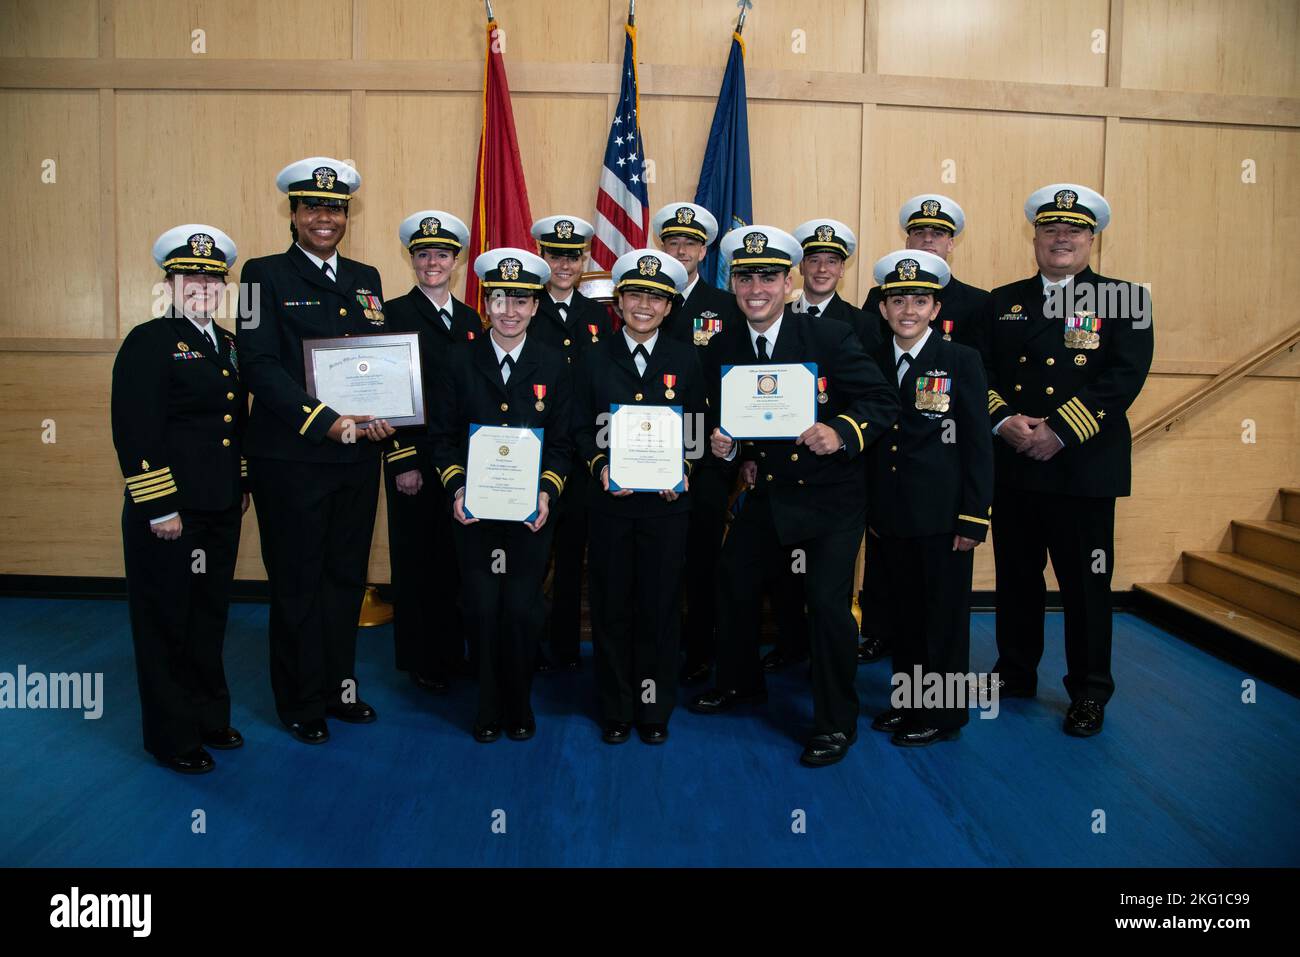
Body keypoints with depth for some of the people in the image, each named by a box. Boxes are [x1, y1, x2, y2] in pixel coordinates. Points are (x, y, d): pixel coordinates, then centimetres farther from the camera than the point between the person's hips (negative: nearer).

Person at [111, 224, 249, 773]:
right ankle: (172, 737, 20)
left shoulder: (230, 346, 12)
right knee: (167, 624, 6)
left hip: (221, 510, 7)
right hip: (168, 513, -7)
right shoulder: (148, 343, -10)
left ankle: (209, 718, 33)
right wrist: (159, 508, -19)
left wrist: (242, 485, 15)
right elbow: (135, 433, -17)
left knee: (210, 619, 18)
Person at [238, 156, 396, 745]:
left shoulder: (365, 279, 13)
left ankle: (338, 686, 30)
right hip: (291, 458, -5)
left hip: (358, 455, 5)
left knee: (347, 578, 14)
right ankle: (301, 703, 22)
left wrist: (381, 417, -6)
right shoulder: (265, 275, -3)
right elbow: (260, 366, -12)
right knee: (297, 583, 6)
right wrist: (326, 421, -21)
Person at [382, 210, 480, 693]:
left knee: (459, 556, 10)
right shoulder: (393, 313, -3)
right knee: (417, 557, 4)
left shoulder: (470, 318, 12)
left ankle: (454, 650, 24)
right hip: (415, 457, -4)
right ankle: (422, 662, 17)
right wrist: (402, 461, -13)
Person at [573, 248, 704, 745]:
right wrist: (600, 467, -12)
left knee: (661, 602, 6)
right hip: (611, 500, 0)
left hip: (666, 501, 0)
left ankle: (655, 708, 22)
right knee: (611, 604, 6)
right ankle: (616, 709, 21)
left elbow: (696, 428, 6)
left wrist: (683, 471, -10)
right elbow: (581, 428, 5)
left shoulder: (685, 360, 5)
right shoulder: (595, 359, 5)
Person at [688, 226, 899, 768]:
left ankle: (836, 722, 12)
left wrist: (841, 432, -32)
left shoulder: (831, 338, -14)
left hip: (831, 498, -5)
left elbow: (884, 402, -15)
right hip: (768, 494, 5)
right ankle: (740, 683, 43)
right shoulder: (721, 350, -2)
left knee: (828, 601, -11)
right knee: (733, 583, 15)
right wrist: (722, 442, -14)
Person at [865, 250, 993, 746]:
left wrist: (973, 517, -11)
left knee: (944, 616, 6)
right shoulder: (871, 362, 7)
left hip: (942, 515, -4)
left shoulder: (962, 360, -4)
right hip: (890, 515, 4)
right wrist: (869, 509, 7)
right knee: (902, 612, 14)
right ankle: (908, 701, 30)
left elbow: (978, 443, -6)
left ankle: (943, 712, 21)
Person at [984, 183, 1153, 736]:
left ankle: (1089, 690, 20)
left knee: (1086, 583, 5)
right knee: (1015, 576, 12)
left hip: (1084, 467, -3)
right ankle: (1015, 672, 28)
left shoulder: (1122, 300, 2)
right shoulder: (1003, 302, 13)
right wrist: (1004, 421, -13)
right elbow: (981, 370, 6)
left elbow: (1125, 376, -10)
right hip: (1011, 466, 3)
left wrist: (1059, 432, -18)